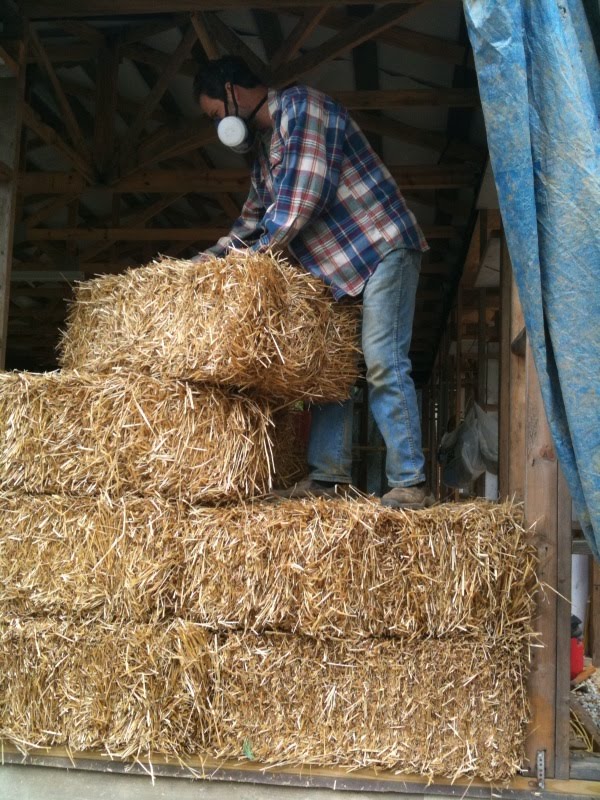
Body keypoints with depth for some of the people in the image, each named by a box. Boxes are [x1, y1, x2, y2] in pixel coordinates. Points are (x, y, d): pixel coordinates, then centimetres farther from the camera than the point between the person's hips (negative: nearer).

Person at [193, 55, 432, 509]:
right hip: (336, 264, 10)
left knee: (382, 364, -15)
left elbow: (300, 198, -20)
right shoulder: (263, 143, 18)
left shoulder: (300, 107, -11)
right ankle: (329, 478, 7)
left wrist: (255, 255, -10)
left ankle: (409, 485, -12)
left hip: (382, 249, -10)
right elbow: (254, 219, 29)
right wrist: (211, 257, 20)